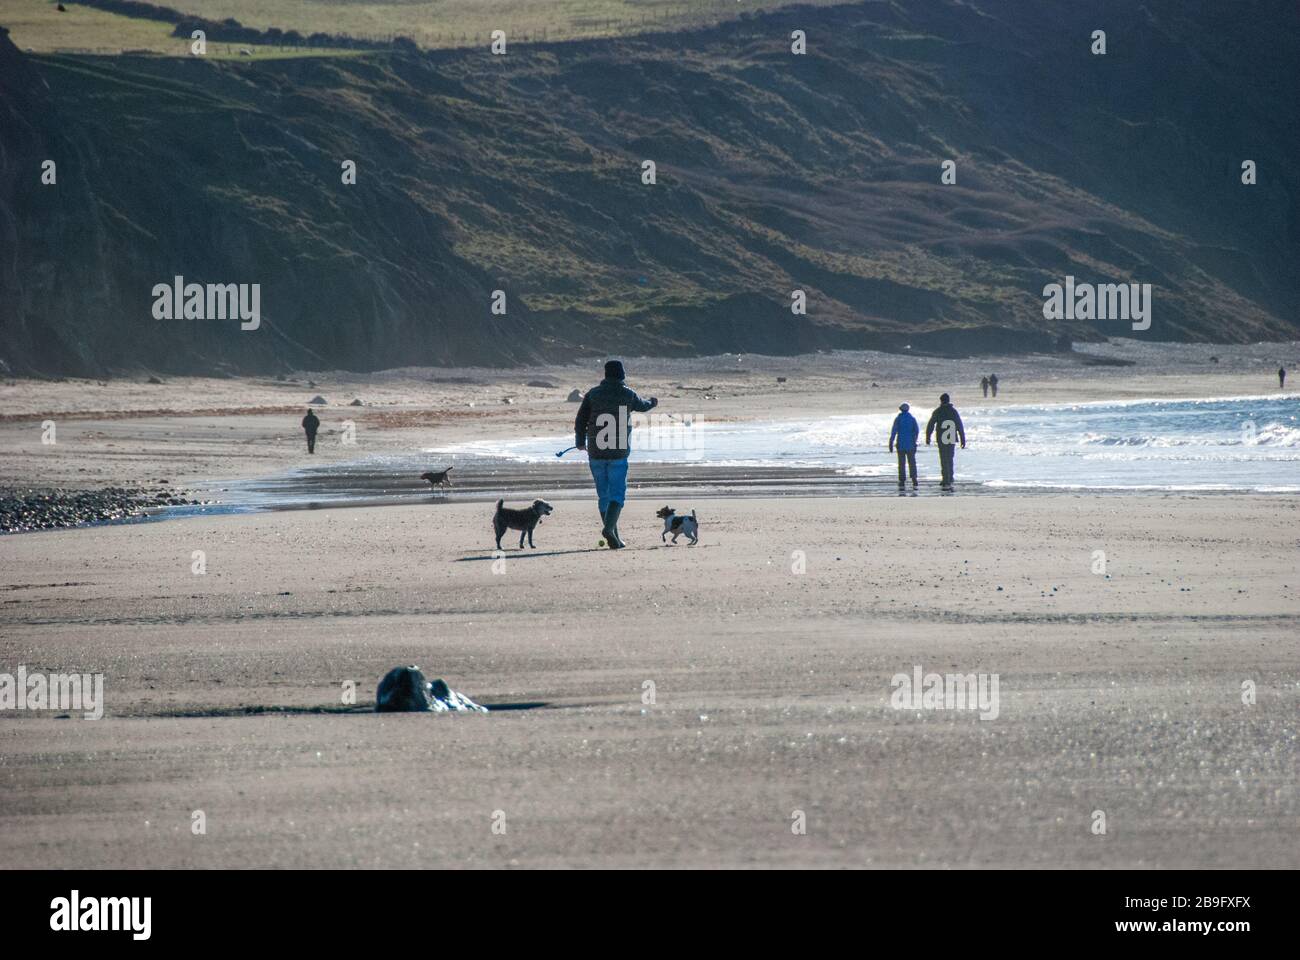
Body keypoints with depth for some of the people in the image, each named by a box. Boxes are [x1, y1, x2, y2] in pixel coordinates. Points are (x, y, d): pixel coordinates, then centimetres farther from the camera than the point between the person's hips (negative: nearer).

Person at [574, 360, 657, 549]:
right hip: (618, 453, -2)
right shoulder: (628, 395, 0)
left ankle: (613, 537, 12)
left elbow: (580, 420, 4)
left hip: (596, 452, 2)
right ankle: (609, 527, -24)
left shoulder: (593, 394, 1)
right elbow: (641, 406, 22)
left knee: (604, 495, 11)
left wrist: (580, 441, 21)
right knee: (617, 494, -1)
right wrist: (652, 403, 46)